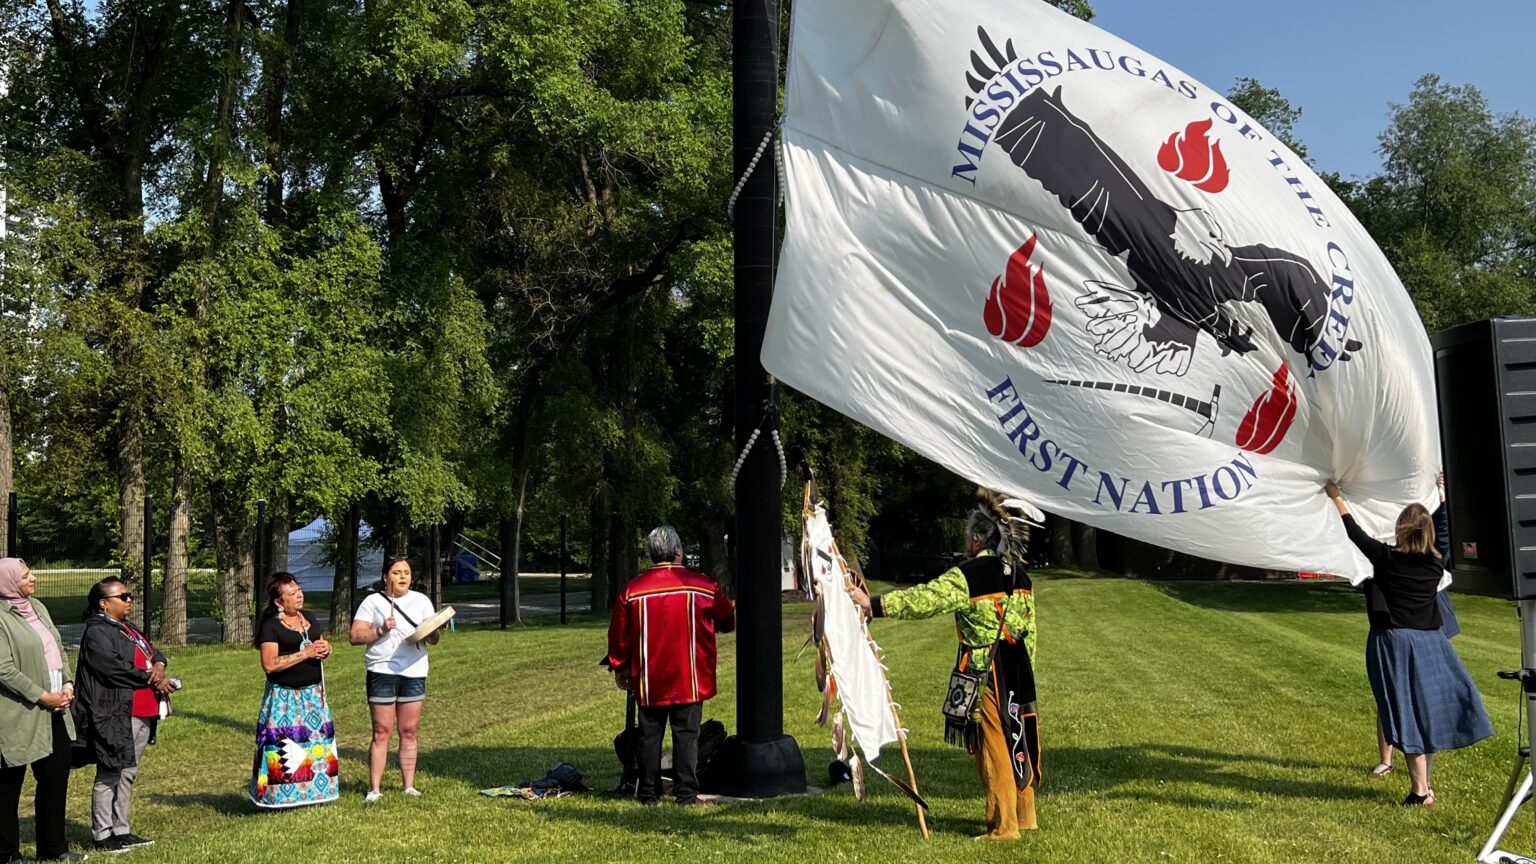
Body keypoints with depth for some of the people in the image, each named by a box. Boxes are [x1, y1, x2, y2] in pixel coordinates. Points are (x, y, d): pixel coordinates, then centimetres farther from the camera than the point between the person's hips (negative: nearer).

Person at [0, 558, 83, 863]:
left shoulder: (37, 607, 11)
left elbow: (57, 650, 17)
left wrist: (67, 683, 2)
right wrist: (42, 696, -16)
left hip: (54, 710, 8)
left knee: (56, 778, 11)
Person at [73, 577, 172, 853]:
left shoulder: (128, 629, 18)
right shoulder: (96, 633, -10)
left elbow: (155, 652, 18)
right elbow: (115, 668, -20)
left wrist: (159, 666, -6)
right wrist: (152, 678, -11)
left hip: (141, 715, 9)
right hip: (115, 716, -9)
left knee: (128, 774, 13)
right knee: (109, 775, -1)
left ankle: (121, 831, 21)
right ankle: (103, 836, 7)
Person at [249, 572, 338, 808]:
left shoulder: (309, 618, 11)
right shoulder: (271, 626, -10)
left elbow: (321, 645, 25)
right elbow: (270, 665, -18)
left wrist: (325, 649, 1)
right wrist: (304, 653, -18)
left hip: (313, 694, 7)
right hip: (284, 697, -7)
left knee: (317, 742, 8)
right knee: (286, 749, -8)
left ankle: (313, 792, 17)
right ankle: (280, 797, 0)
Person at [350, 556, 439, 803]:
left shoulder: (421, 600, 11)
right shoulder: (373, 601, 3)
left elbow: (434, 639, 8)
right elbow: (354, 636, -3)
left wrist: (434, 630, -15)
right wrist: (381, 630, -16)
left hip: (414, 673, 3)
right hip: (382, 672, -2)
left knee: (409, 732, 6)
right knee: (381, 732, -2)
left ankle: (409, 786, 13)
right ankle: (374, 789, 4)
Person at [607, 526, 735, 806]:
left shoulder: (632, 589, -1)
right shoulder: (702, 585, -4)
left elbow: (618, 634, 5)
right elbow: (727, 622, 11)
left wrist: (618, 668, 18)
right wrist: (706, 623, 33)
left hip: (649, 681, 2)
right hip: (689, 680, -2)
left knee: (649, 736, 10)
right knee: (686, 735, 3)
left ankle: (648, 794, 14)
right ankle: (686, 794, 2)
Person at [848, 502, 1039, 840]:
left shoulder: (968, 575, -13)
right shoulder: (1020, 575, 9)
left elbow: (924, 600, -20)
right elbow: (1029, 631, 13)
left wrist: (873, 604, -19)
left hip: (984, 671, -7)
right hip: (1017, 671, 7)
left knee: (993, 748, 0)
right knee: (1017, 742, 16)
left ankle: (1003, 826, 7)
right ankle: (1024, 815, 26)